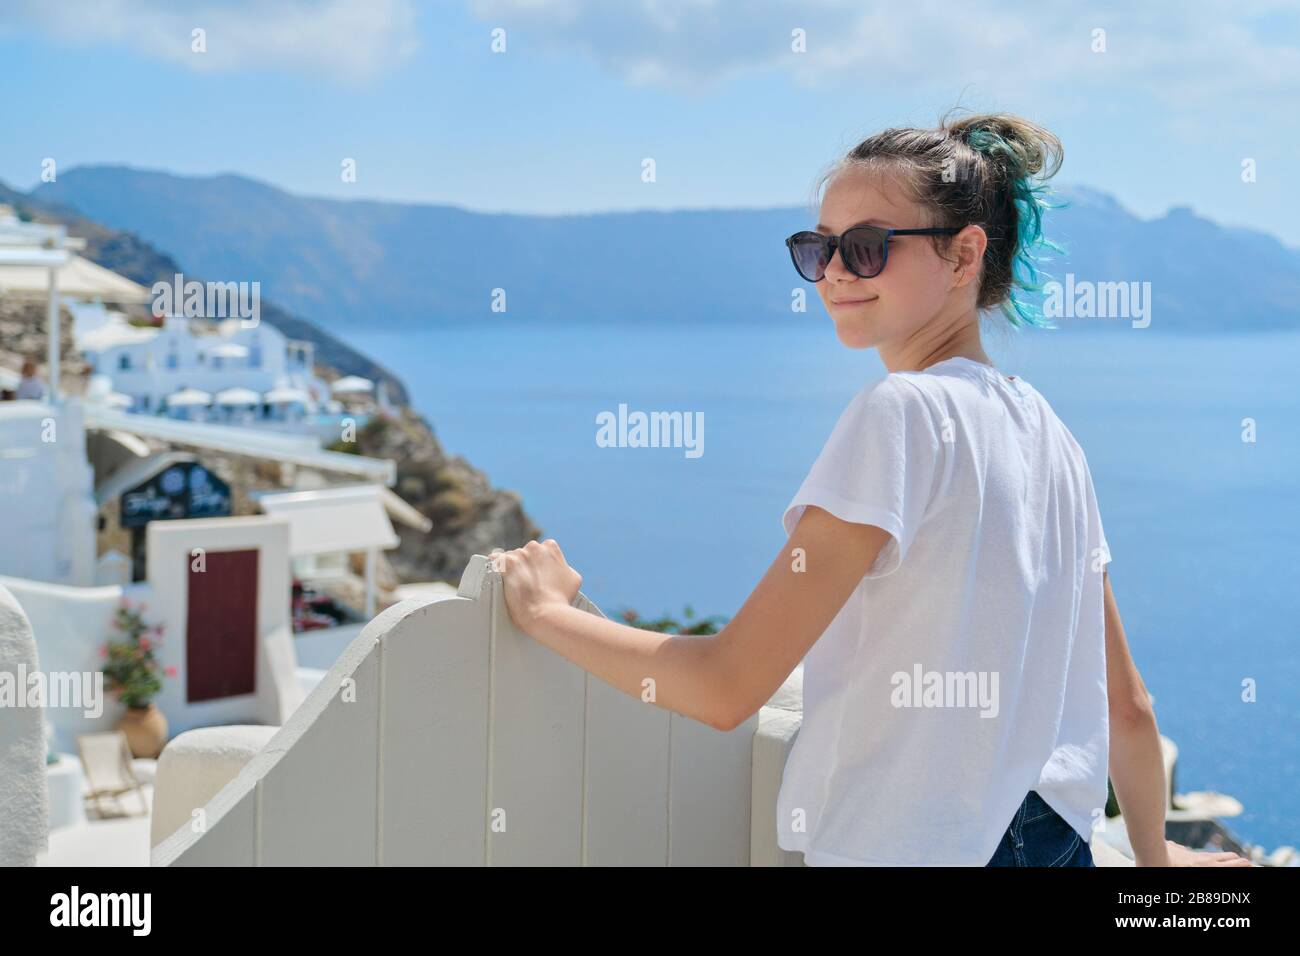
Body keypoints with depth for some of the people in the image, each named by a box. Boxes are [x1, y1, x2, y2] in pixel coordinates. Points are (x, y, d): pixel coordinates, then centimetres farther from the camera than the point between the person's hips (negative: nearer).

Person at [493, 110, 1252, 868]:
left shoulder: (903, 413, -16)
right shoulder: (1050, 432, 7)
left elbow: (727, 688, -19)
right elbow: (1126, 706, 12)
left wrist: (545, 608, -6)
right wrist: (1155, 855, 27)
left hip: (911, 844, -8)